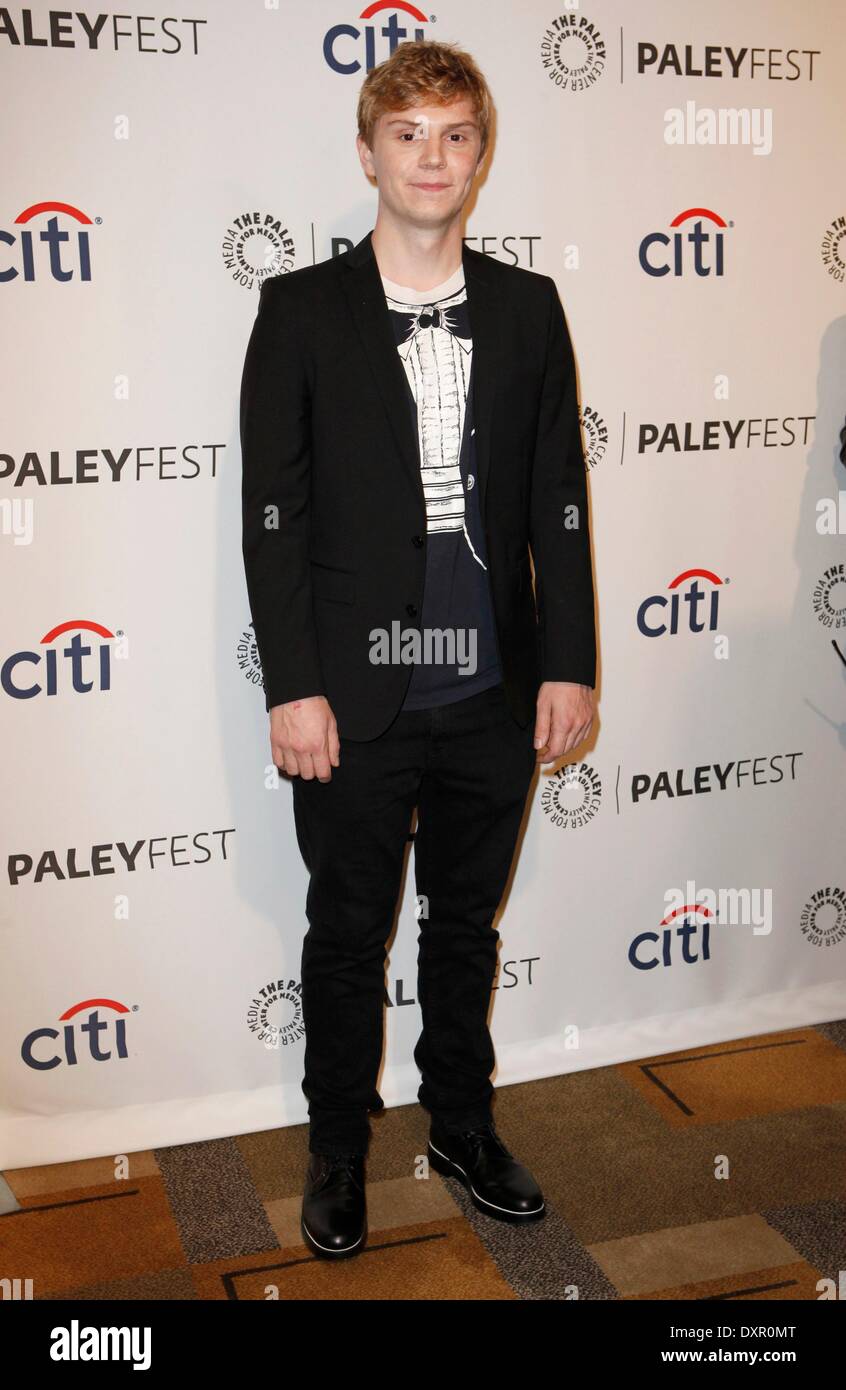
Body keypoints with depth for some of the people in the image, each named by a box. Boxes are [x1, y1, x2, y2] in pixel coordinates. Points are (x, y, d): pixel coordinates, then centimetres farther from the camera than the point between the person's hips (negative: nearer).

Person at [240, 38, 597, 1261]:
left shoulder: (528, 308, 6)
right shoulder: (301, 311, -2)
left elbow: (559, 501, 6)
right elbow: (272, 514, -5)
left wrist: (570, 664, 1)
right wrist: (293, 689, -10)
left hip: (492, 694, 3)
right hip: (356, 698, -2)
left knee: (468, 926, 17)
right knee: (349, 937, 12)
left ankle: (463, 1126, 37)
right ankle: (338, 1149, 31)